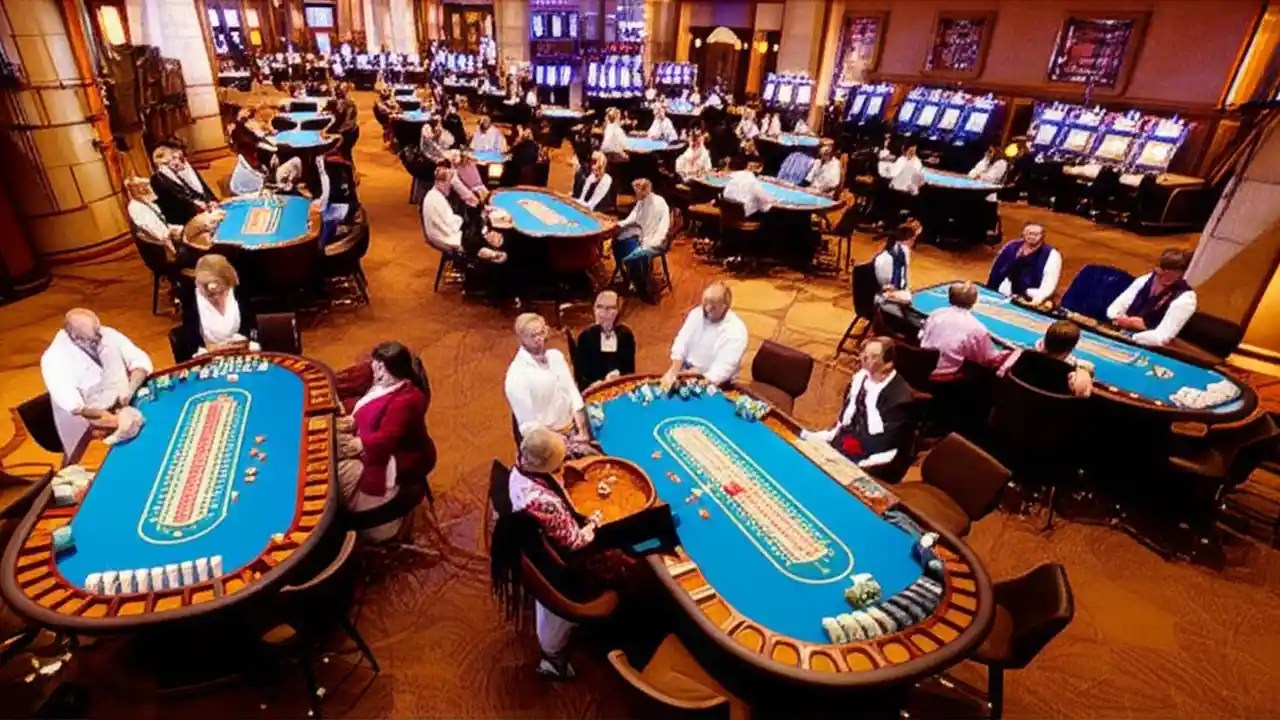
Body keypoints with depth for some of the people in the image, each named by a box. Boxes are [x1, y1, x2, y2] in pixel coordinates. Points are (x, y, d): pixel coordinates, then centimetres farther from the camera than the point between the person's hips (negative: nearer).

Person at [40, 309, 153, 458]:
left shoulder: (108, 335, -7)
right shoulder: (54, 359, -18)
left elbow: (140, 359, -4)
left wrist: (130, 388, -21)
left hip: (127, 405, 3)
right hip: (90, 424, -3)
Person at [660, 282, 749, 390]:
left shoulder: (736, 330, -20)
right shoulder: (696, 313, -4)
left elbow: (722, 369, -25)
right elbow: (680, 345, -5)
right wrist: (672, 372, -19)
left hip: (712, 381, -5)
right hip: (687, 369, 5)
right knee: (660, 386, -10)